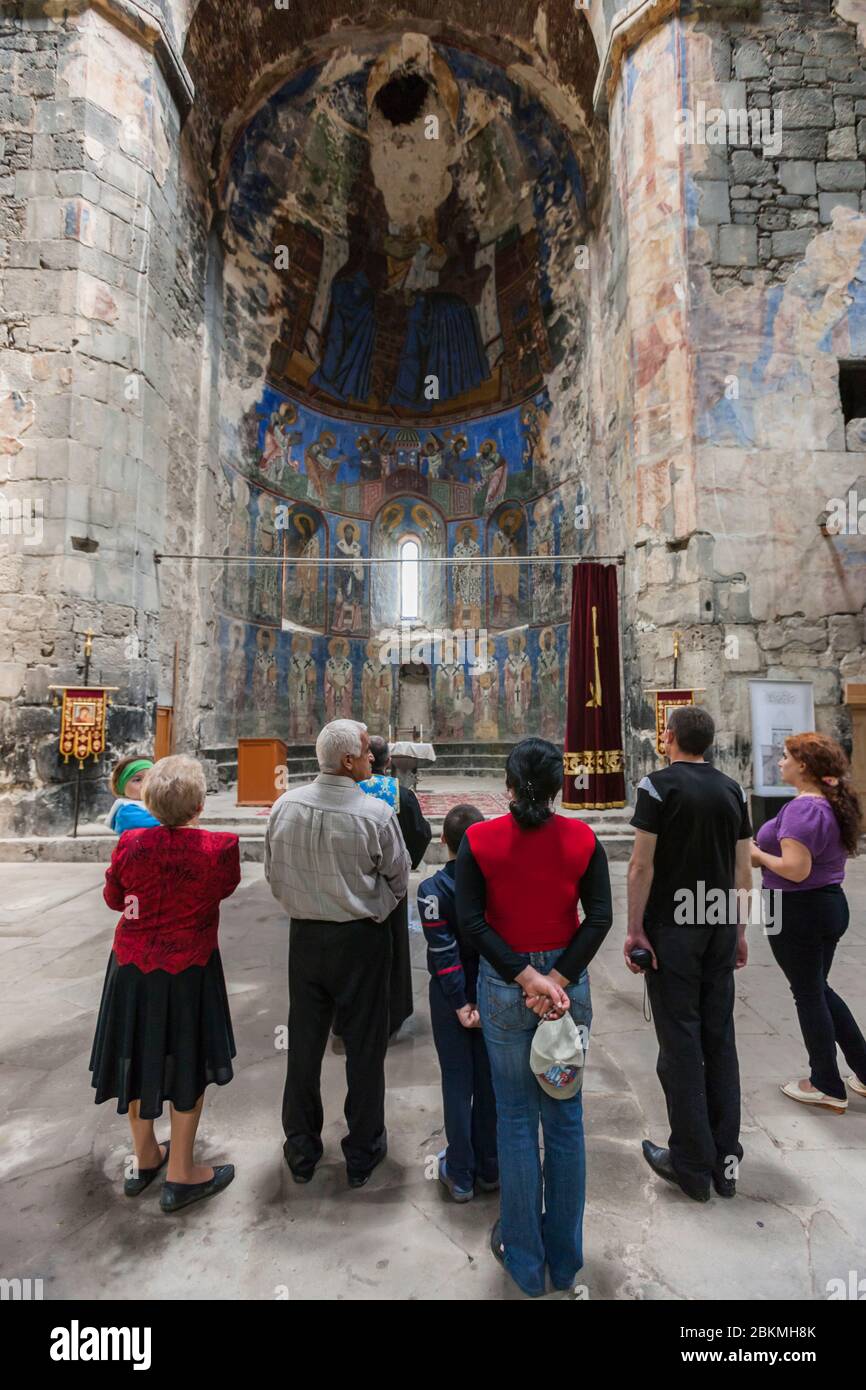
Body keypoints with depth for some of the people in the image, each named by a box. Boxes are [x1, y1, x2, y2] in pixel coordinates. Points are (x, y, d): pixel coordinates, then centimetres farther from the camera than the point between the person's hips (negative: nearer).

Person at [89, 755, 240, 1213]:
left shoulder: (130, 843, -16)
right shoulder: (218, 847, -23)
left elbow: (113, 898, 2)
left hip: (132, 967, 4)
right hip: (188, 969, -3)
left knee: (139, 1056, 22)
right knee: (188, 1065, 15)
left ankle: (145, 1158, 41)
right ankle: (180, 1174, 29)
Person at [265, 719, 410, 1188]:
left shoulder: (285, 805, -8)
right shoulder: (375, 812, -20)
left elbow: (273, 874, 3)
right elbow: (399, 878, -6)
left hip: (304, 934, 4)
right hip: (361, 938, -3)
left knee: (304, 1044, 19)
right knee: (363, 1045, 15)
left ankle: (301, 1151, 37)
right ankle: (362, 1154, 32)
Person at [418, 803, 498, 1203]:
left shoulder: (432, 889, -18)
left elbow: (444, 952, -19)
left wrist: (461, 1005, -13)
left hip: (453, 996, -2)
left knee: (457, 1081, 13)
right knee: (489, 1079, 17)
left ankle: (461, 1176, 27)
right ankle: (490, 1169, 33)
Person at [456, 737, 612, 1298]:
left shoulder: (479, 839, -11)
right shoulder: (582, 838, -8)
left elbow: (471, 921, -15)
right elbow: (600, 917, -12)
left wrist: (526, 978, -14)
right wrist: (557, 980, -14)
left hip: (504, 987, -1)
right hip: (568, 982, 2)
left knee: (516, 1120, 17)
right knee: (565, 1118, 20)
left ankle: (525, 1259, 34)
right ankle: (565, 1259, 38)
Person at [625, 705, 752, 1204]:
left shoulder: (659, 785, -12)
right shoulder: (732, 789, 4)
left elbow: (642, 866, -15)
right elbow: (744, 870, 7)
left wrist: (635, 930, -8)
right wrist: (739, 930, 16)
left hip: (672, 929, -5)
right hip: (720, 928, 6)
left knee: (681, 1041, 6)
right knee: (720, 1037, 15)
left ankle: (692, 1165, 19)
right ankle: (726, 1159, 26)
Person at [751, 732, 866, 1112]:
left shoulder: (802, 808, -23)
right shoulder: (833, 804, 7)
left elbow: (796, 870, -28)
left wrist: (756, 855, -13)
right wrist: (769, 847, 10)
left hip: (799, 911, -9)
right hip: (830, 904, 9)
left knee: (808, 994, 8)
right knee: (819, 989, 23)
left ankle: (827, 1087, 24)